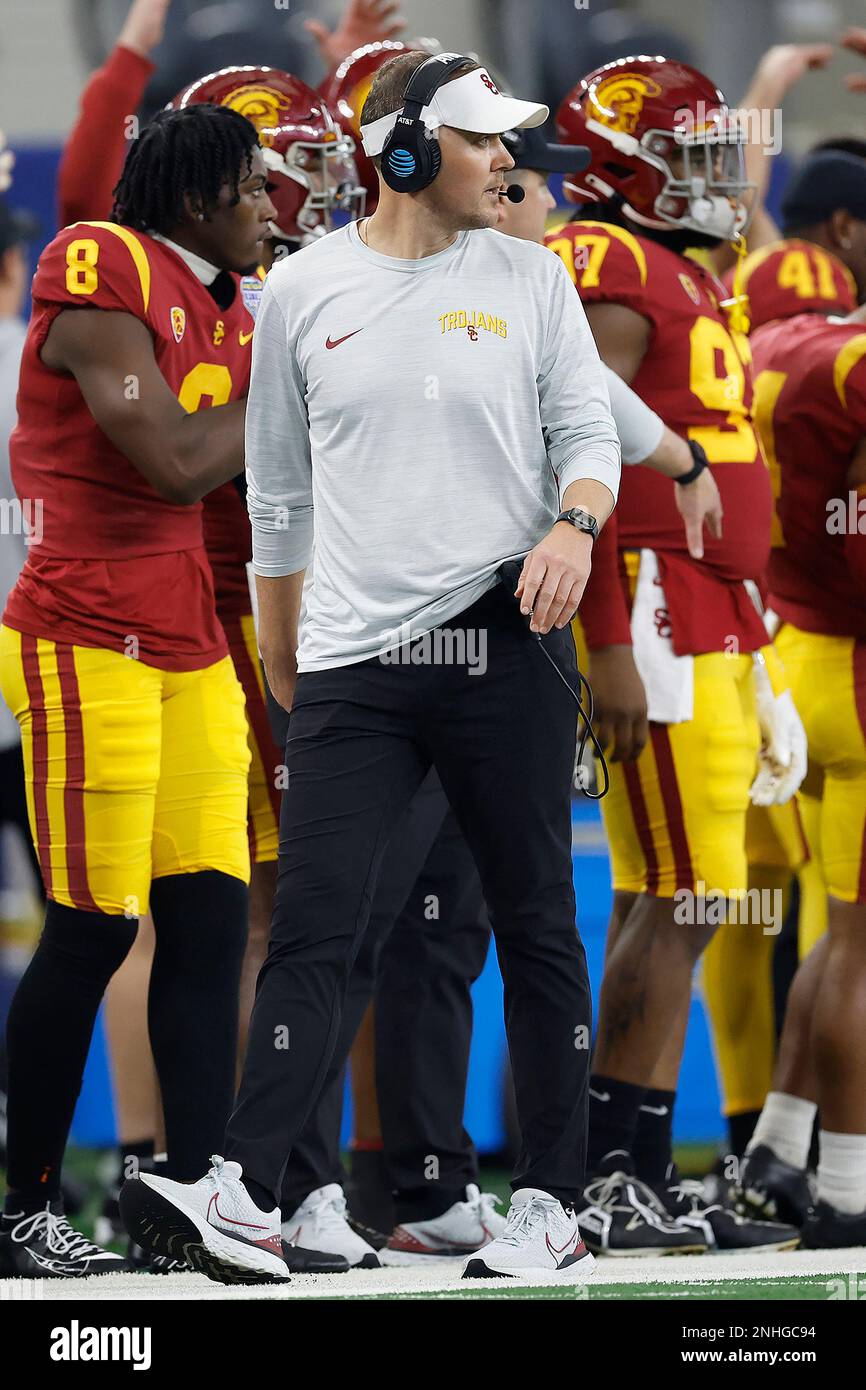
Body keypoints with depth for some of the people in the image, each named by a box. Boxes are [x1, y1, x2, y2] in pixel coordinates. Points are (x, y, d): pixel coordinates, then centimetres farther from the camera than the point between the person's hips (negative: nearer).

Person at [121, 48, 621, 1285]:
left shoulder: (528, 280, 6)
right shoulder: (303, 291, 7)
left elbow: (588, 431, 6)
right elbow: (280, 486, 15)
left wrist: (574, 522, -16)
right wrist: (278, 645, 19)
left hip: (505, 644, 0)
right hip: (353, 663, 0)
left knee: (536, 925, 3)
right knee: (311, 930, -9)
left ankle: (552, 1206, 9)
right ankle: (245, 1198, -18)